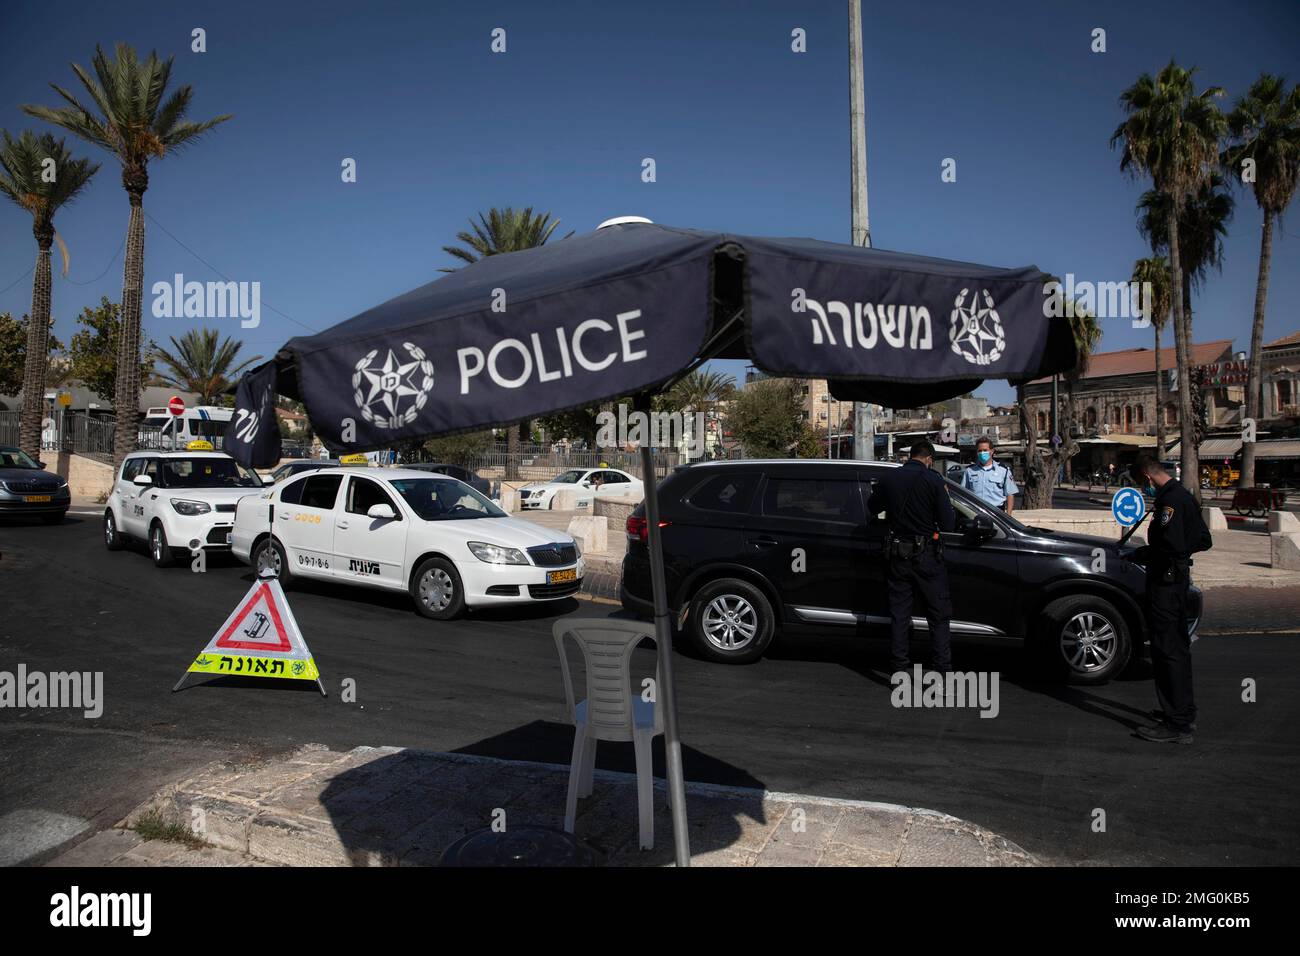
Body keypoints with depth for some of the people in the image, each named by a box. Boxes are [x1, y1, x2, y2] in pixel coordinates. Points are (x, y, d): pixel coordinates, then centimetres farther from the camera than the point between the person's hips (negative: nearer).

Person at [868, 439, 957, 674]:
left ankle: (899, 668, 12)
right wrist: (945, 498, 6)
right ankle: (943, 669, 5)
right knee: (938, 615, 7)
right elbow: (948, 524, -10)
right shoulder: (933, 480, -10)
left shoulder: (890, 478, 1)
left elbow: (872, 507, 15)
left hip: (896, 555, 4)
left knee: (899, 614, 10)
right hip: (926, 555, -3)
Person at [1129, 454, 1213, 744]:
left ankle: (1177, 725, -4)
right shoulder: (1184, 495, 15)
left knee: (1166, 650, -7)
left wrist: (1141, 554, -12)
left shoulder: (1169, 500, -18)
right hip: (1179, 578, 11)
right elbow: (1204, 540, 21)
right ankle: (1185, 712, 31)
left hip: (1165, 581, -11)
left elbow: (1171, 545, -26)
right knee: (1178, 647, 19)